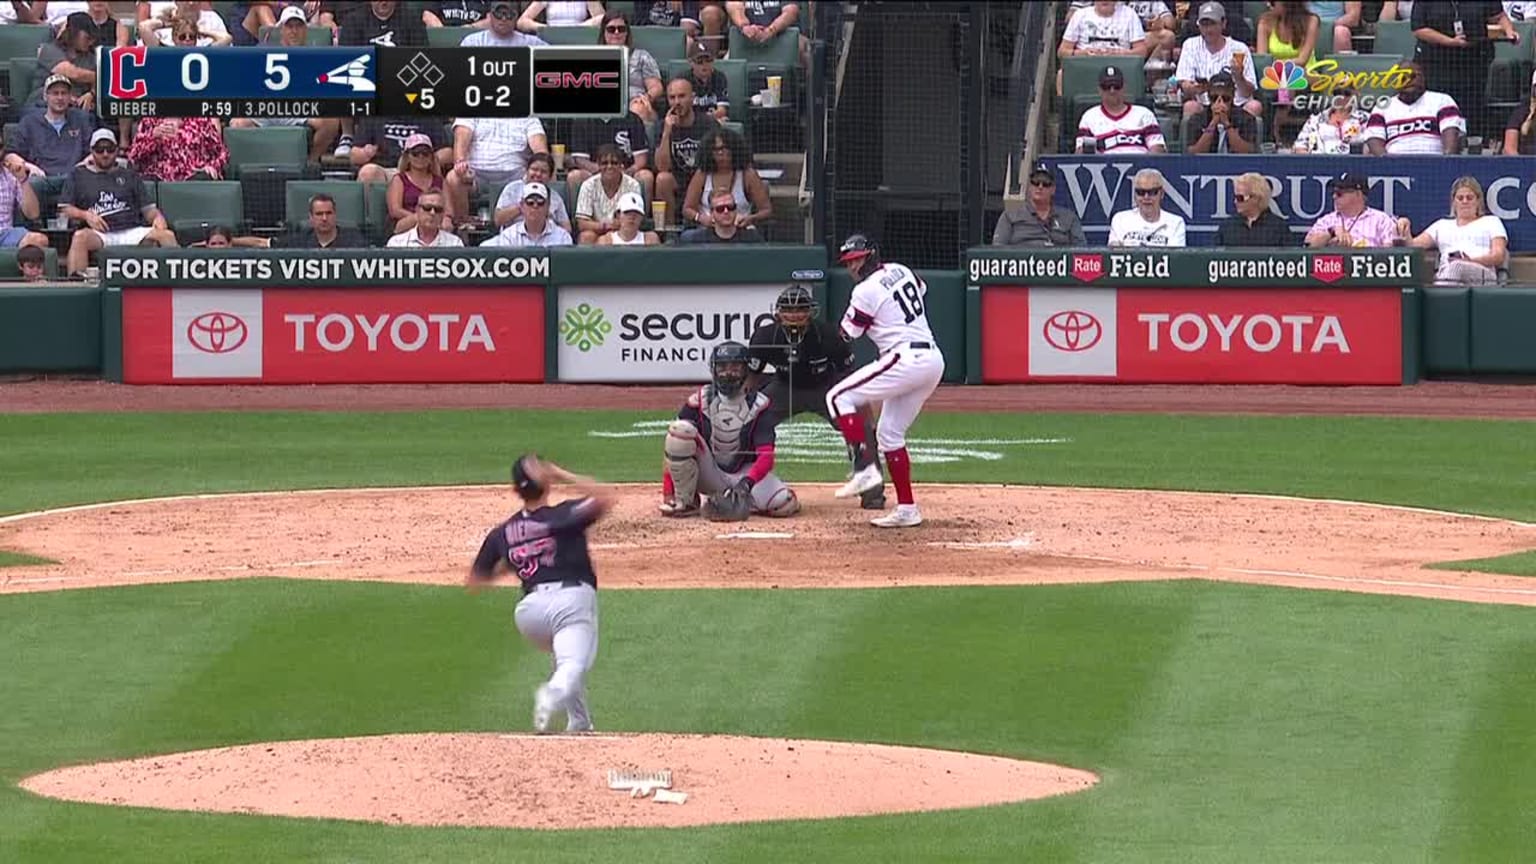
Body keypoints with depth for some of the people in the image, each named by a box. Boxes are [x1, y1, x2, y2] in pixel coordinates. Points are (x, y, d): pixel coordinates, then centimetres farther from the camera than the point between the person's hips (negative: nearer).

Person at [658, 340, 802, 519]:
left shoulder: (758, 405, -8)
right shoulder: (698, 402, -8)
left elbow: (766, 456, -16)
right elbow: (674, 446, -10)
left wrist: (746, 484, -36)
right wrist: (667, 495, -20)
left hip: (744, 473, 0)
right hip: (708, 474, 0)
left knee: (784, 504, -28)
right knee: (681, 430, -27)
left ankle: (741, 501, 3)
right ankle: (684, 501, -16)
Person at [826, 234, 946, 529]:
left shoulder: (866, 290, -10)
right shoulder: (900, 270, 15)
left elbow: (847, 335, -2)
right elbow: (921, 288, 38)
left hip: (906, 359, -9)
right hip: (934, 360, 9)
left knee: (839, 397, -6)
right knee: (890, 432, 16)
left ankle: (866, 469, -17)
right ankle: (907, 508, 12)